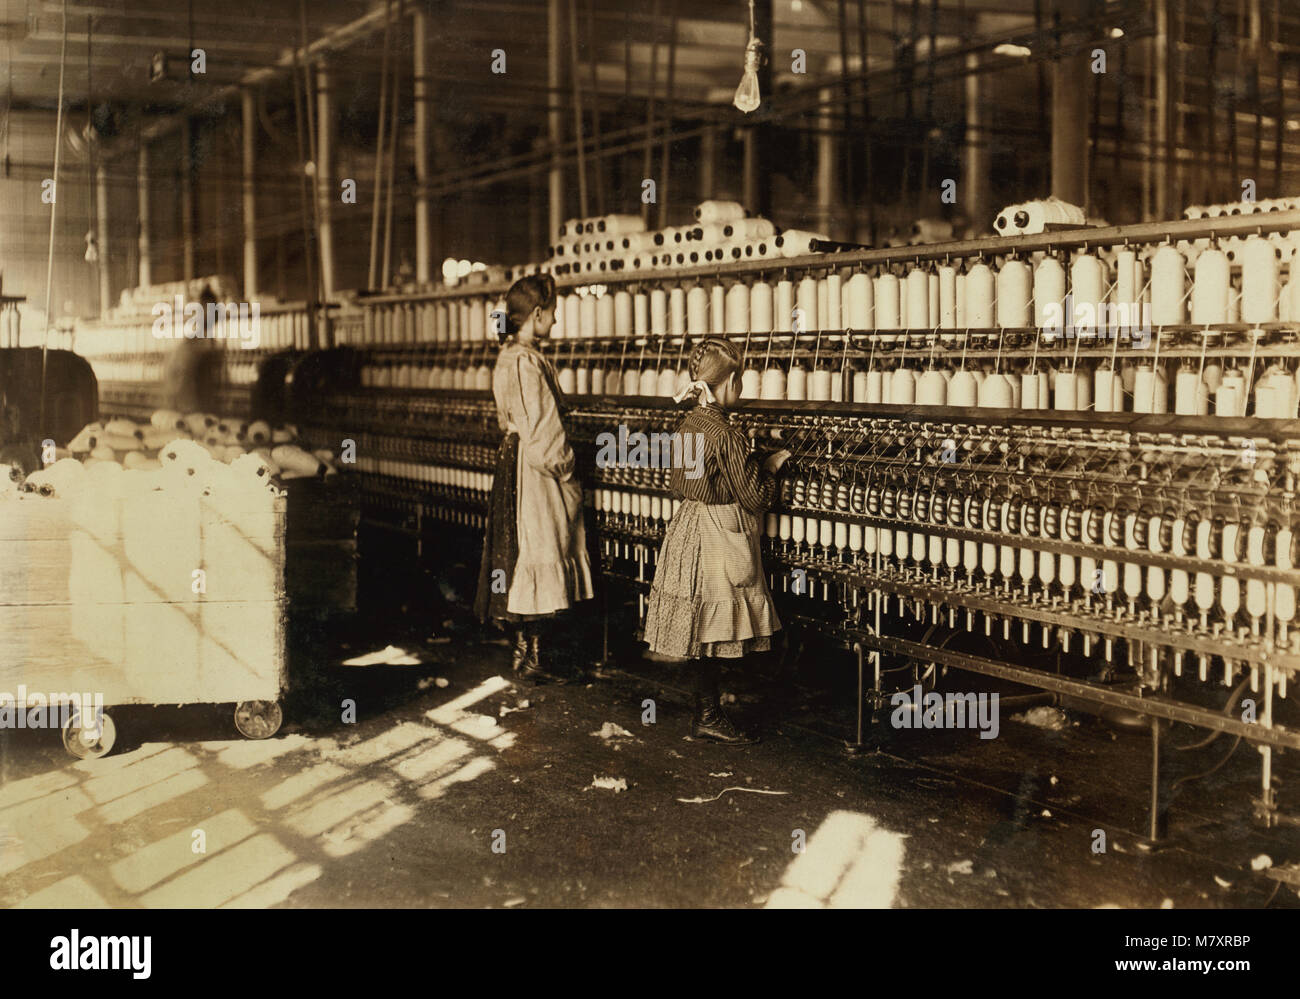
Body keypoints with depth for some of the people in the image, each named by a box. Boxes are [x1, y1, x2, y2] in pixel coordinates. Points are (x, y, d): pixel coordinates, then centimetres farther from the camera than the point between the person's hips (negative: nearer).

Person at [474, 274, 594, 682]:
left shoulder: (507, 356, 12)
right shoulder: (528, 361, -20)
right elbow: (542, 428, -21)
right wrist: (563, 467, -10)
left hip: (514, 460, 10)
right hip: (536, 469, -10)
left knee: (523, 554, 14)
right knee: (540, 553, -3)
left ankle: (523, 649, 21)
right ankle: (535, 656, 3)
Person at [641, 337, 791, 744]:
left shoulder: (688, 424, 4)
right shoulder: (726, 435, -20)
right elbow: (753, 496, -16)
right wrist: (770, 467, 2)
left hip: (689, 524, 8)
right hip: (719, 536, -8)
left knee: (703, 629, 14)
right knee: (712, 628, 0)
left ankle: (707, 712, 22)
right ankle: (708, 717, 8)